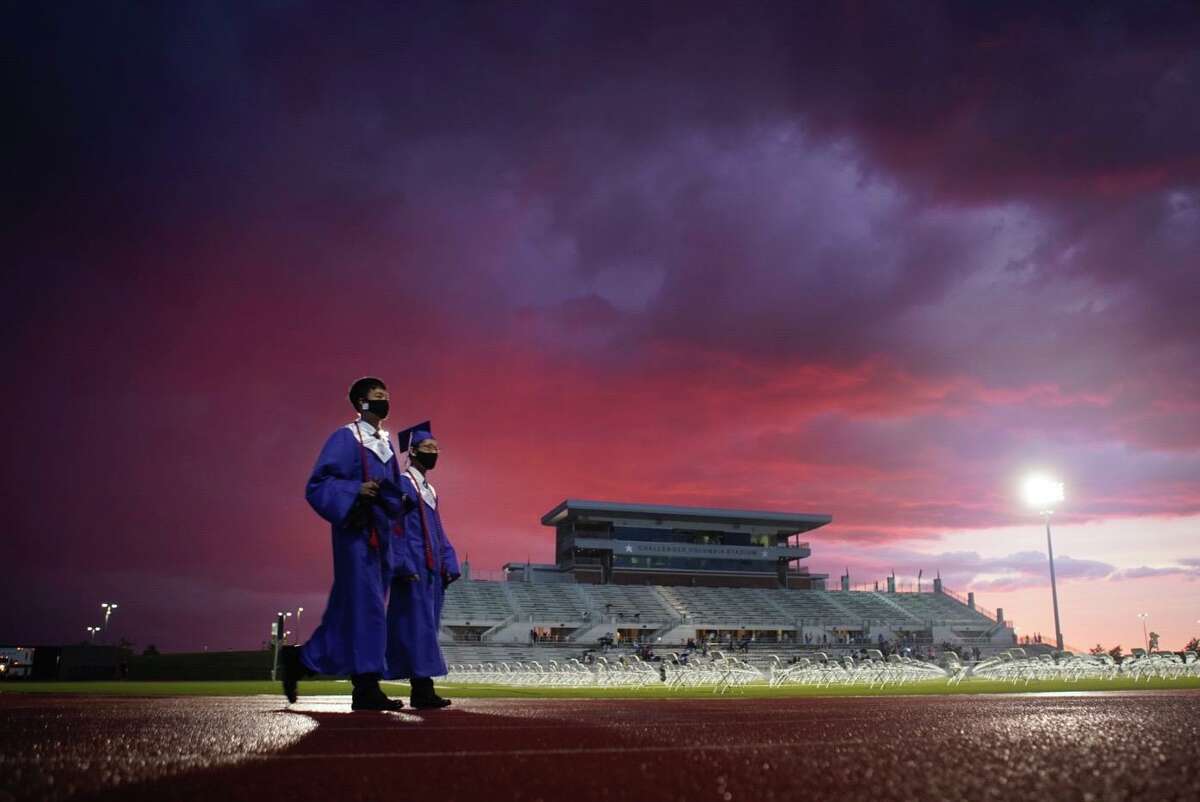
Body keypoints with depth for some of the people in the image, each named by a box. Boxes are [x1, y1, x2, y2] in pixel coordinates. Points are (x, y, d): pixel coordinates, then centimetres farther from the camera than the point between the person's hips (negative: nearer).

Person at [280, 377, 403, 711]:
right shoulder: (346, 438, -5)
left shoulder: (386, 443, 17)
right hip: (356, 534, -8)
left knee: (349, 611, 10)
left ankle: (301, 660, 24)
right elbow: (318, 484, -12)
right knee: (365, 606, -8)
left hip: (379, 536, 8)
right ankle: (366, 687, -4)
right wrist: (356, 490, -25)